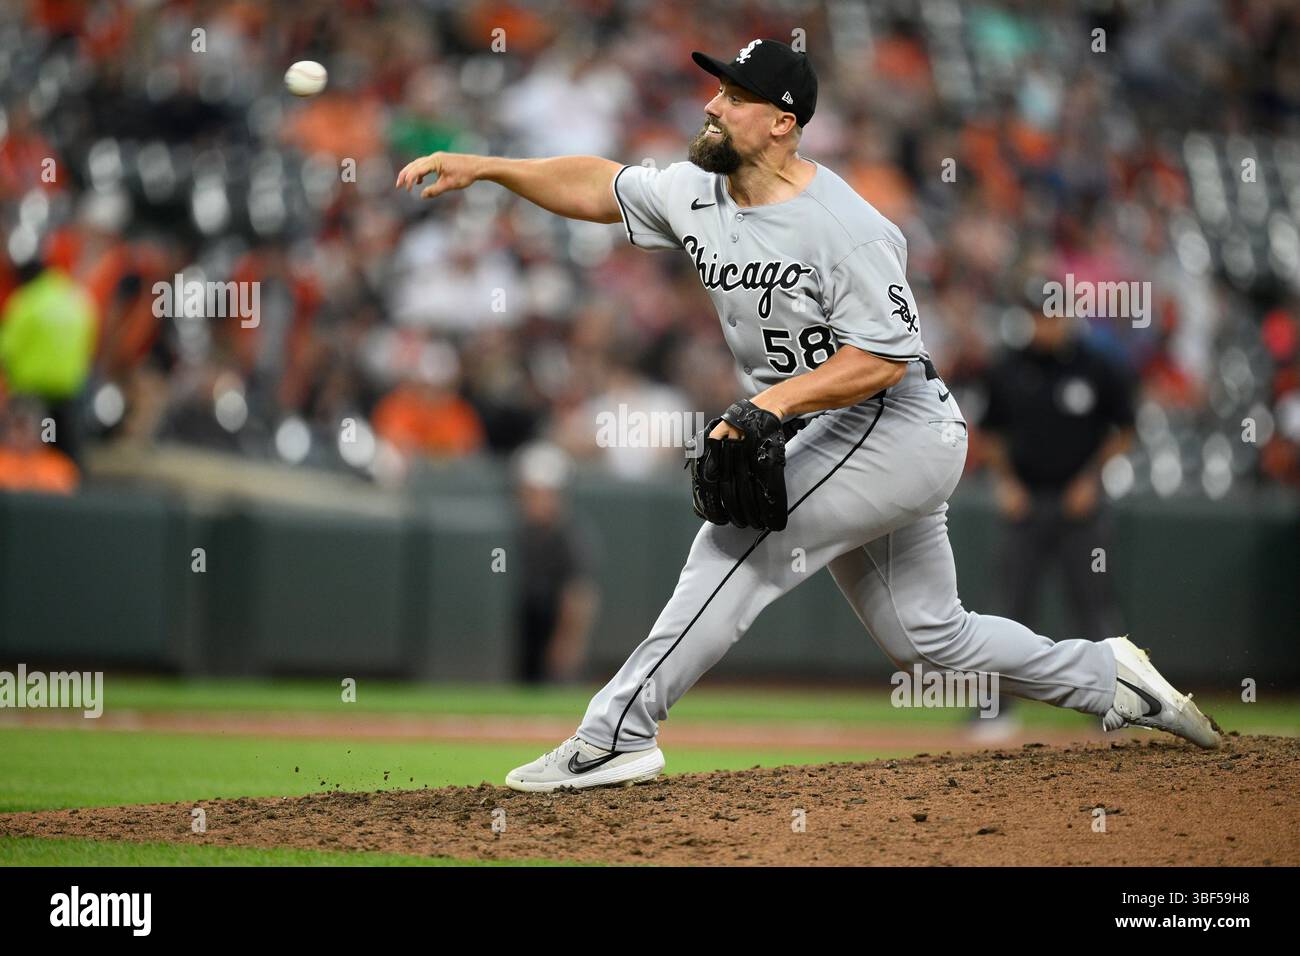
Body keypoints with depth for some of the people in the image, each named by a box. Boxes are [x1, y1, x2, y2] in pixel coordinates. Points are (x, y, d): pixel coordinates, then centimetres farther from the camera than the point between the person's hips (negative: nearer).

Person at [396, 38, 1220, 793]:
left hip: (896, 428, -9)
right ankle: (1112, 680, 27)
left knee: (739, 541, -19)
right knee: (927, 635, 14)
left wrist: (778, 399, -32)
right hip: (844, 444, 9)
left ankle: (617, 735, -18)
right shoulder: (696, 195, 3)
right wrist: (480, 167, 3)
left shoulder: (844, 228, -22)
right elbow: (598, 185, 13)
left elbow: (884, 359, -24)